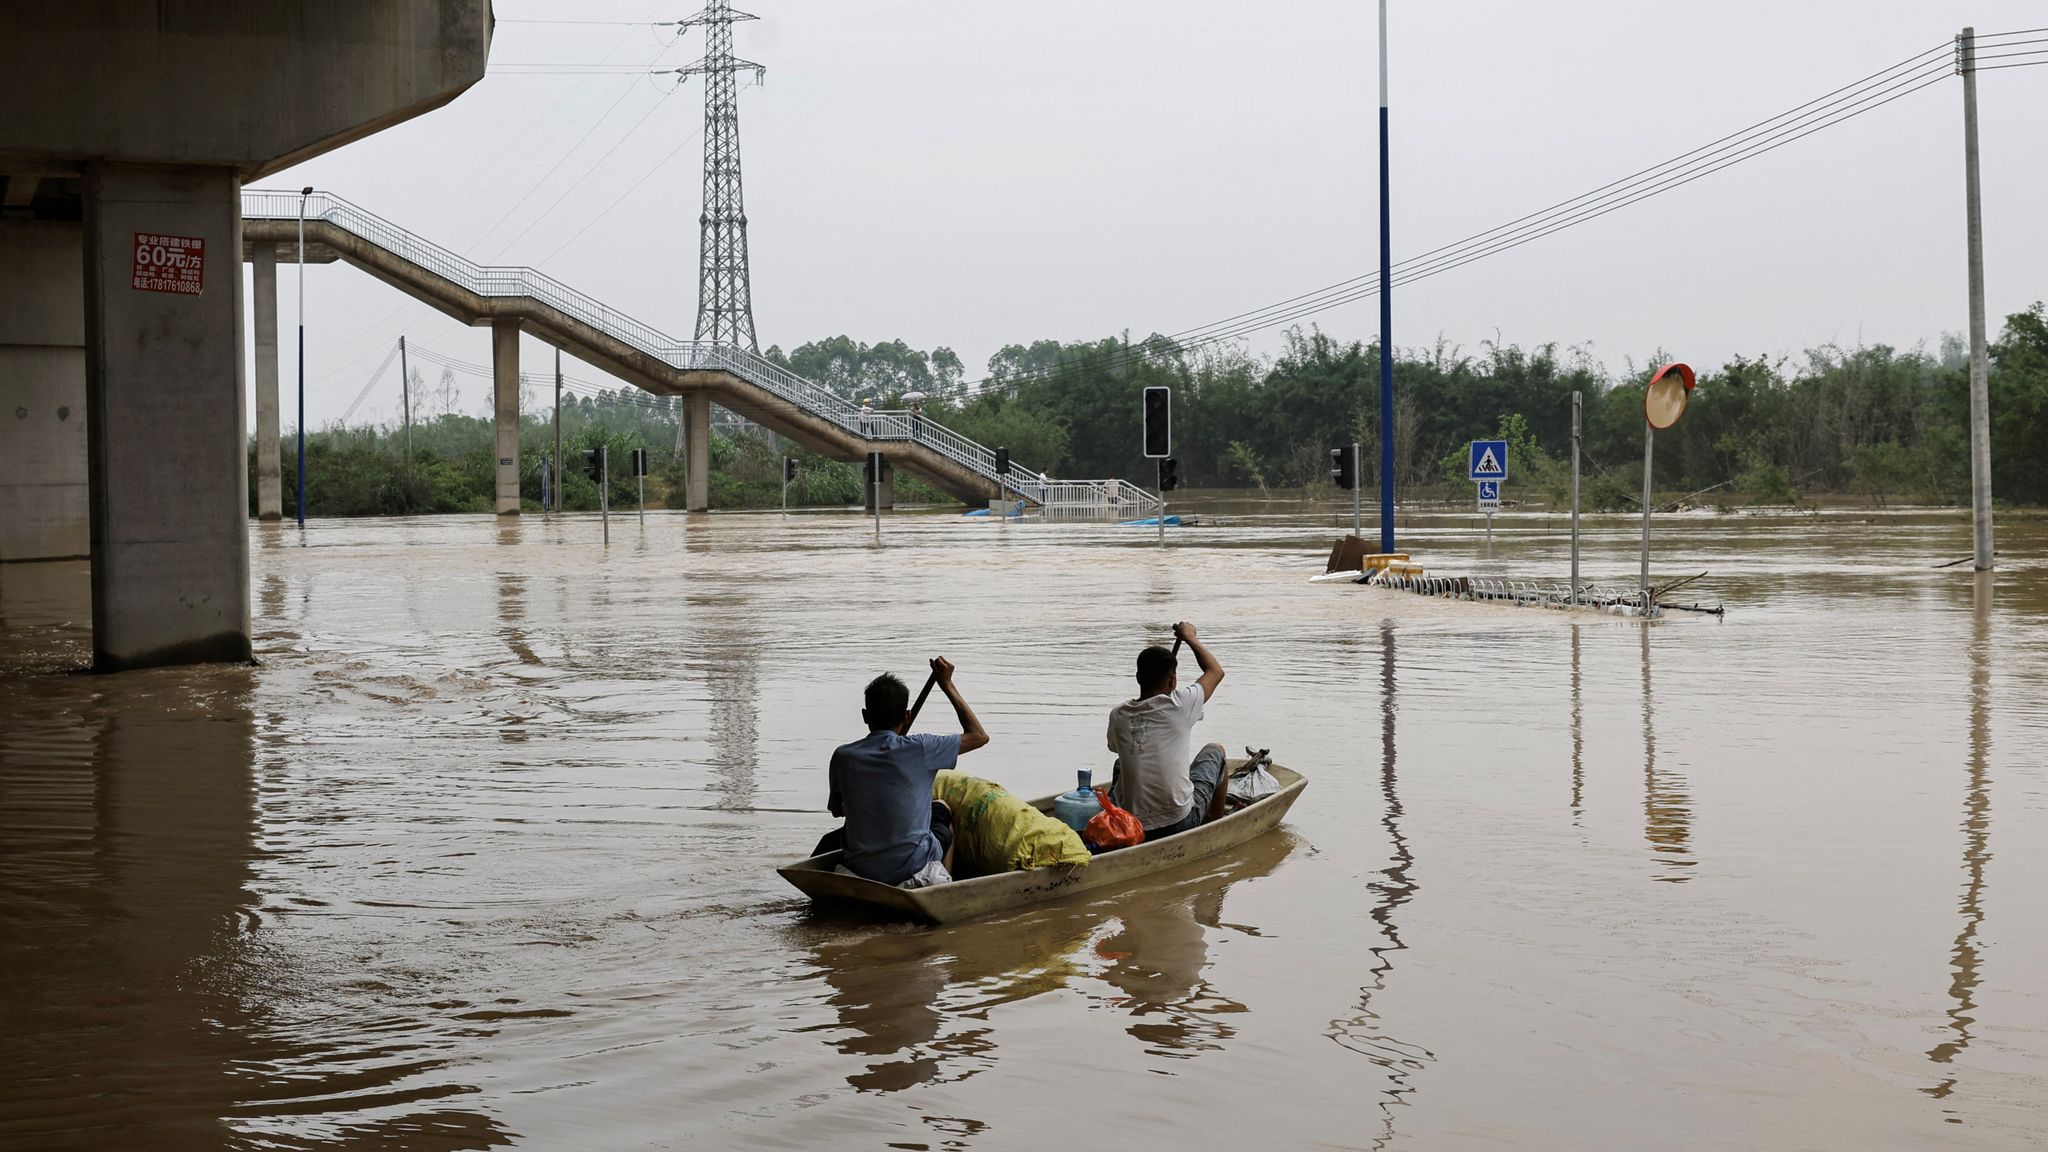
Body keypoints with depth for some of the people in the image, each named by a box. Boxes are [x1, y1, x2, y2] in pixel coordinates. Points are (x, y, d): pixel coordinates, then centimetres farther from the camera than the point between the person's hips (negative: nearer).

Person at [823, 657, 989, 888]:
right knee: (942, 810, 30)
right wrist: (947, 685, 9)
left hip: (860, 873, 2)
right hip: (914, 872, -1)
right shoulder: (919, 750, -11)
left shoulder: (843, 756, -4)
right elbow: (978, 735, 2)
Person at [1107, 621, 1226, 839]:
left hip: (1130, 829, 3)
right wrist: (1190, 637, 20)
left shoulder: (1118, 715, -4)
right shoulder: (1179, 706, -13)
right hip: (1181, 825, -3)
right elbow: (1216, 671, 6)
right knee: (1214, 751, 22)